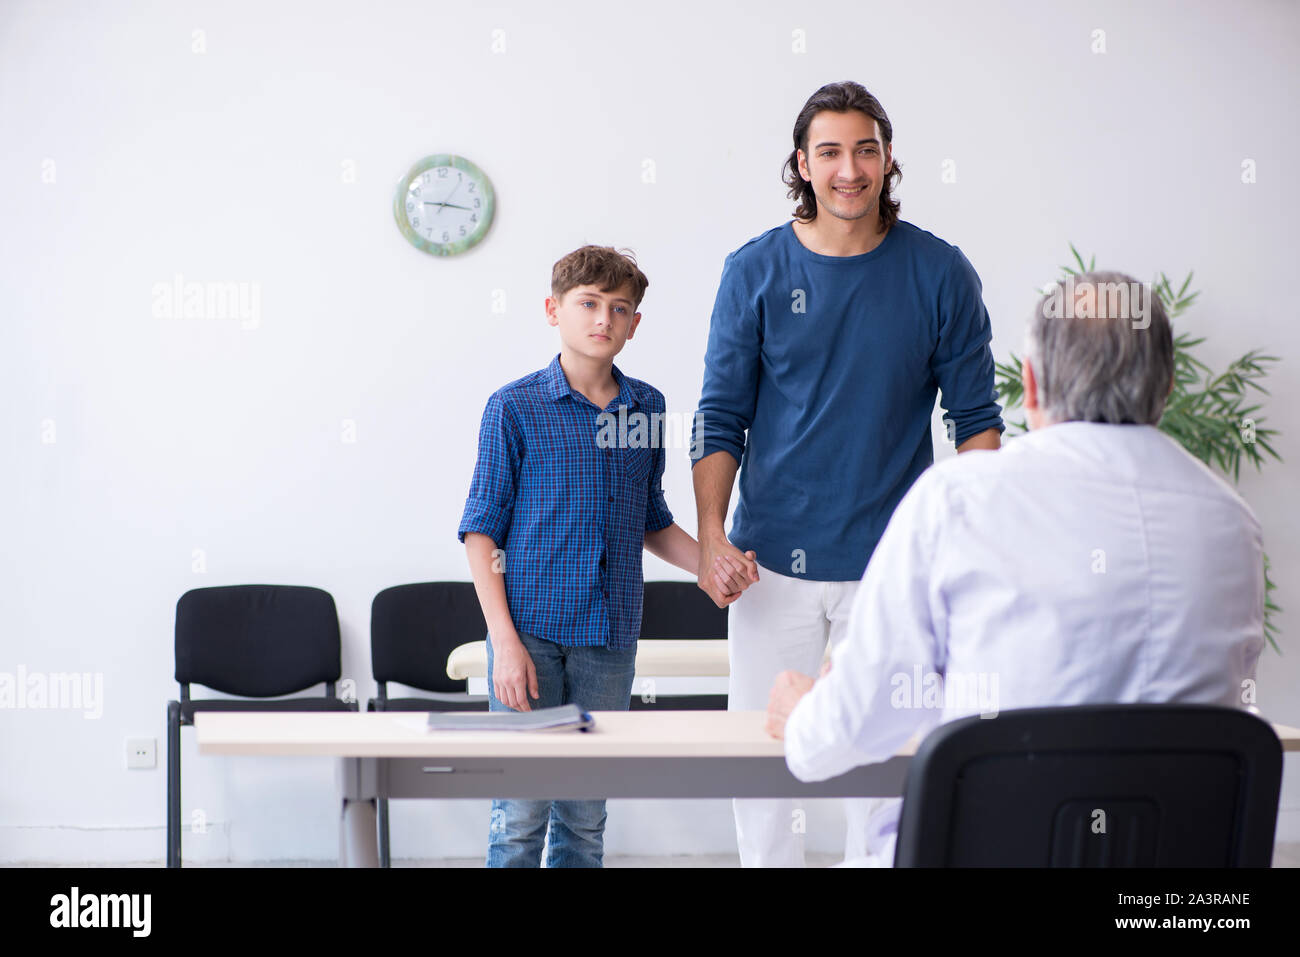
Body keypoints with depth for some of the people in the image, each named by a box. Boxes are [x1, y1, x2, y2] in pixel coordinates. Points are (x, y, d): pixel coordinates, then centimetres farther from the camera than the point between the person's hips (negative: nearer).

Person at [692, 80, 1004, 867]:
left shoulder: (940, 273, 0)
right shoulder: (756, 271, 1)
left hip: (894, 564, 0)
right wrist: (711, 537, -9)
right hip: (775, 560, 1)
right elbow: (721, 417, 3)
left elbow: (975, 417, 4)